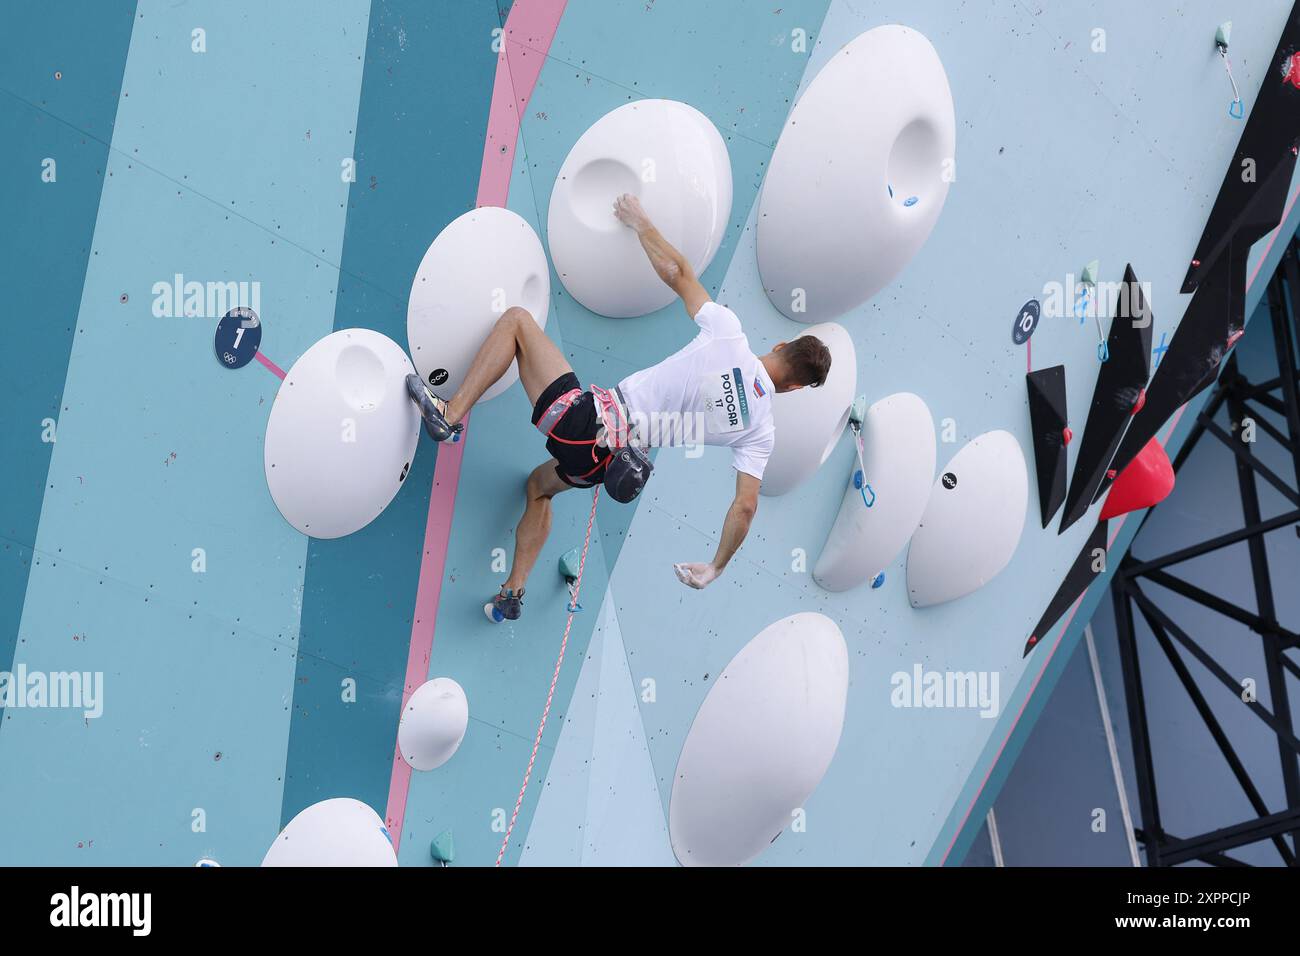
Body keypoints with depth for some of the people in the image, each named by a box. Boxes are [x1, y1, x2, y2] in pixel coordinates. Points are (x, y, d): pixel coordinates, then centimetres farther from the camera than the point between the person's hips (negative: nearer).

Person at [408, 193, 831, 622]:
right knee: (539, 486, 37)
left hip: (586, 417, -5)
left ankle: (450, 413, -1)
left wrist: (640, 222, 16)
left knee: (516, 318, 12)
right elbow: (745, 506, -3)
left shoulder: (729, 333, -8)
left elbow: (676, 271, 0)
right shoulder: (760, 429, 0)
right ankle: (512, 593, 27)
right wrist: (715, 568, 10)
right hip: (607, 463, 5)